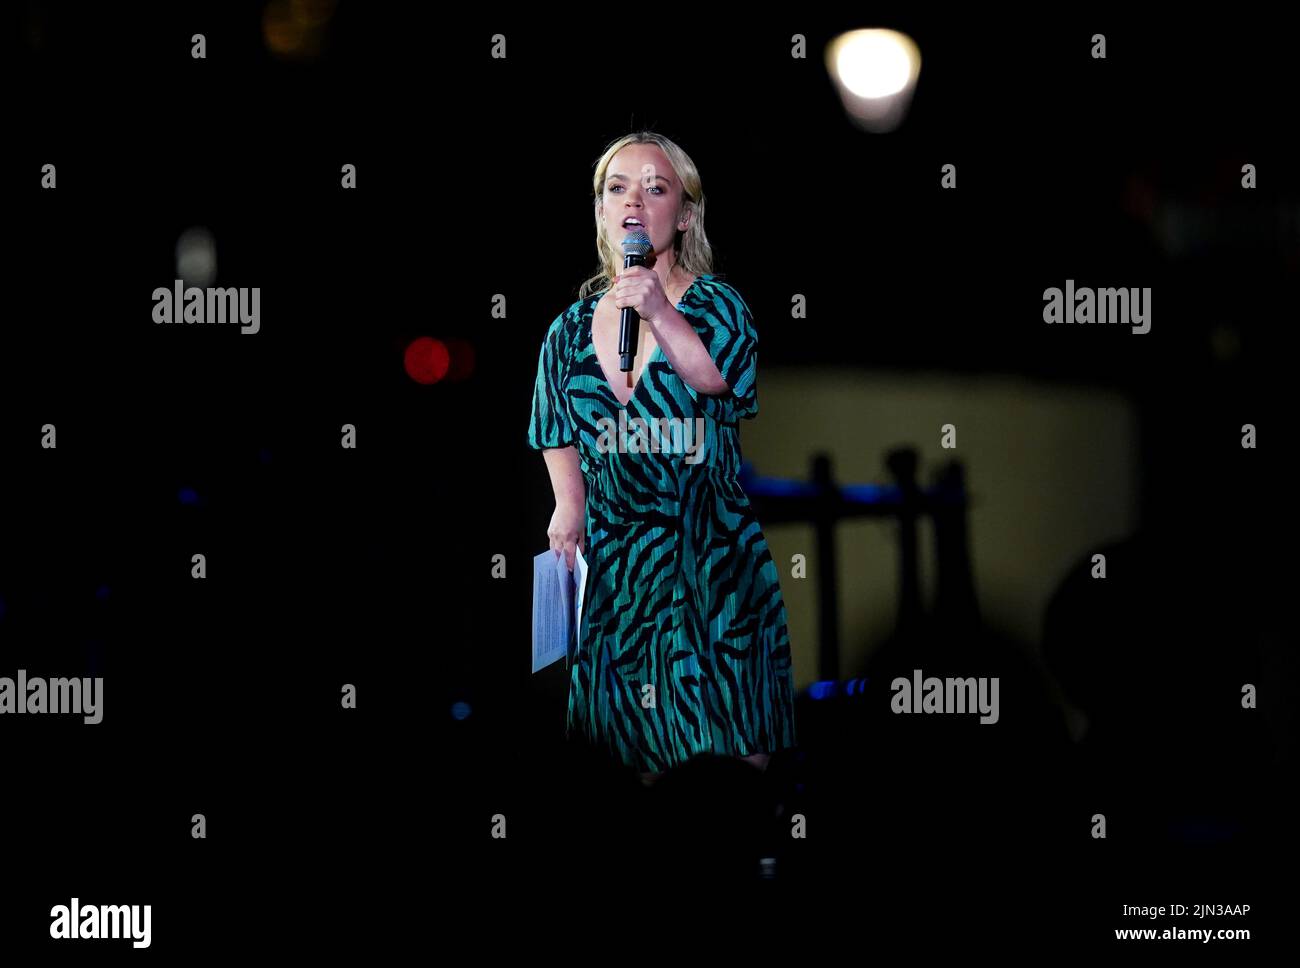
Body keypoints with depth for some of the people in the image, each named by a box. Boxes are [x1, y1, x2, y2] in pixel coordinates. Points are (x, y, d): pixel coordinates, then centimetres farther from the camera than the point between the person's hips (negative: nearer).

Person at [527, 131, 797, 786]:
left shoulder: (714, 304, -4)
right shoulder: (573, 327, 6)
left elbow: (725, 374, -25)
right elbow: (560, 436, 14)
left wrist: (660, 315, -38)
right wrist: (571, 507, -2)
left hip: (710, 559, -3)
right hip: (612, 559, 3)